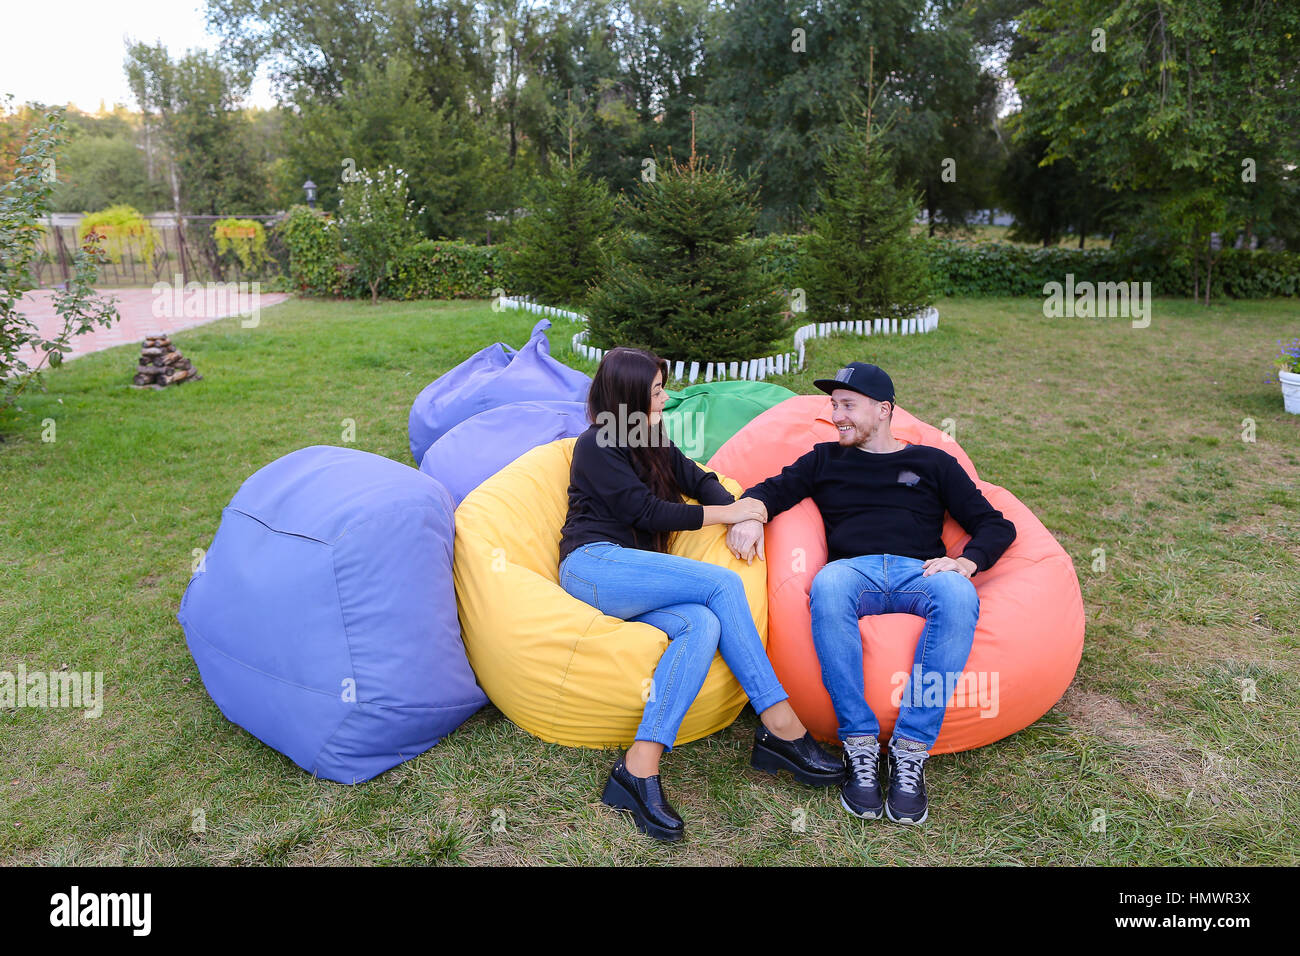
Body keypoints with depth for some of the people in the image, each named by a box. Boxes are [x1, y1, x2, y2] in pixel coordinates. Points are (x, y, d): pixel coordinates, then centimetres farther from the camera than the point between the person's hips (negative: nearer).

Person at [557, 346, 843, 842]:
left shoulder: (654, 443, 23)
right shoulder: (596, 447, -1)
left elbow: (700, 481, 20)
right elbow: (647, 511, -9)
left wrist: (740, 516, -2)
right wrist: (728, 514, -6)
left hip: (631, 576, 7)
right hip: (592, 564, -7)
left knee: (701, 625, -27)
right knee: (722, 583, -24)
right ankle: (782, 727, -24)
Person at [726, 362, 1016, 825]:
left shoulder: (932, 462, 22)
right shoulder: (825, 460, 27)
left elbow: (996, 525, 17)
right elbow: (771, 489, 19)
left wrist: (966, 562, -5)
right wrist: (751, 514, -6)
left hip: (918, 574, 0)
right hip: (853, 571, 0)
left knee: (958, 596, -36)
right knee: (827, 585, -37)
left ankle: (910, 751, -33)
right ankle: (860, 746, -33)